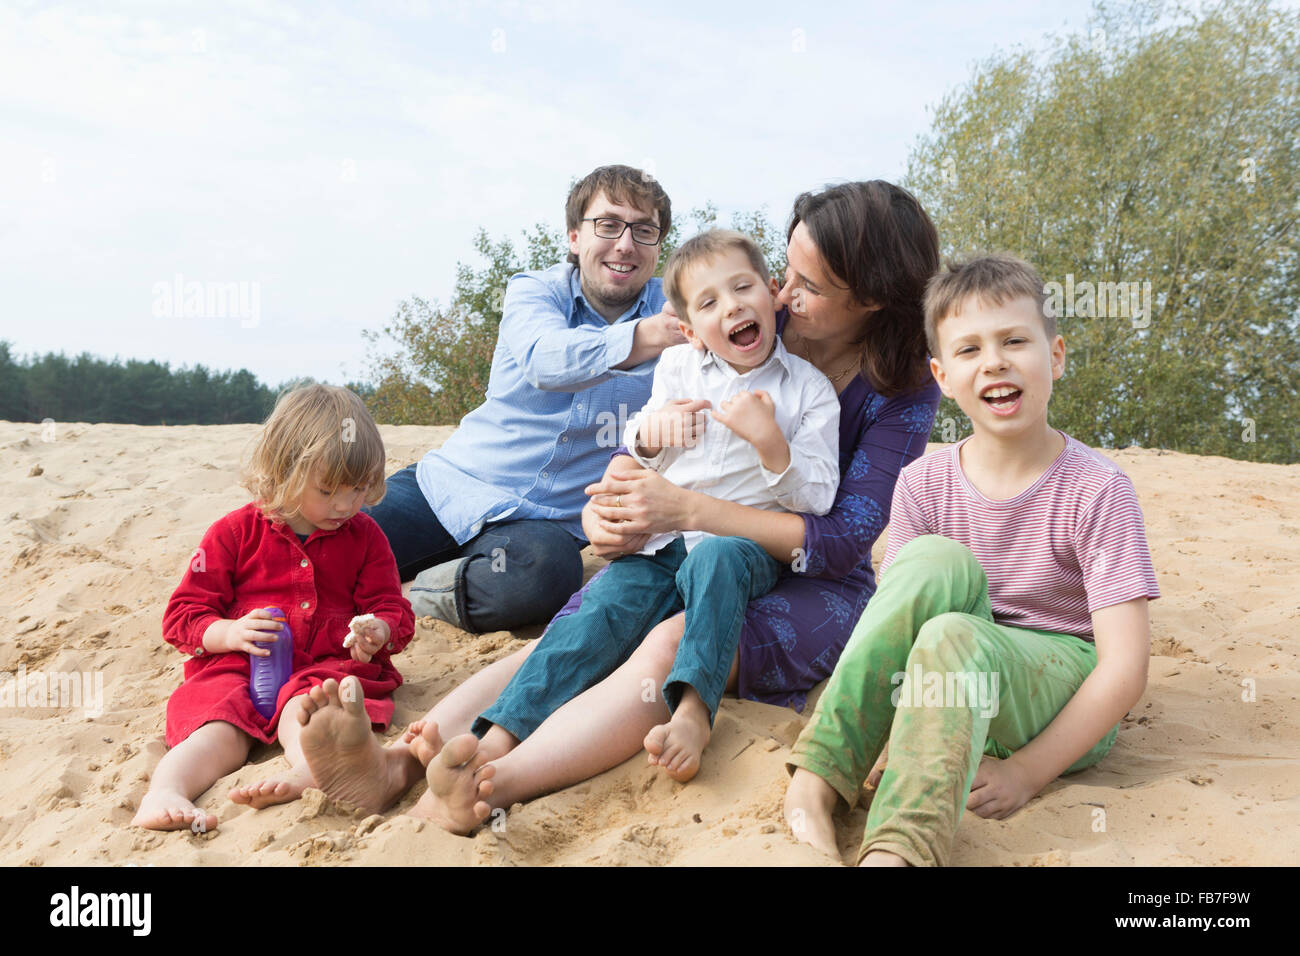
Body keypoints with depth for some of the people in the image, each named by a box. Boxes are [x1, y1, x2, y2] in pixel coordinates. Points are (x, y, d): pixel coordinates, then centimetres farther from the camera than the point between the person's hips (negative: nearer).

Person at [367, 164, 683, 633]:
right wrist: (644, 337, -40)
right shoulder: (534, 291, -2)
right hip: (452, 483, 0)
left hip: (549, 521, 0)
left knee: (549, 571, -36)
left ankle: (410, 598, -12)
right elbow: (546, 360, -24)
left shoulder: (672, 310, 3)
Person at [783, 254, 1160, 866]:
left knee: (953, 636, -36)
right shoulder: (925, 484, -1)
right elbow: (896, 617, -3)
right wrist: (880, 735, -20)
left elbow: (1124, 667, -16)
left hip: (1068, 706, -3)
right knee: (938, 560, -28)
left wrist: (1025, 773, -22)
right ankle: (814, 784, -35)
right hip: (957, 682, 3)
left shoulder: (1096, 491, -12)